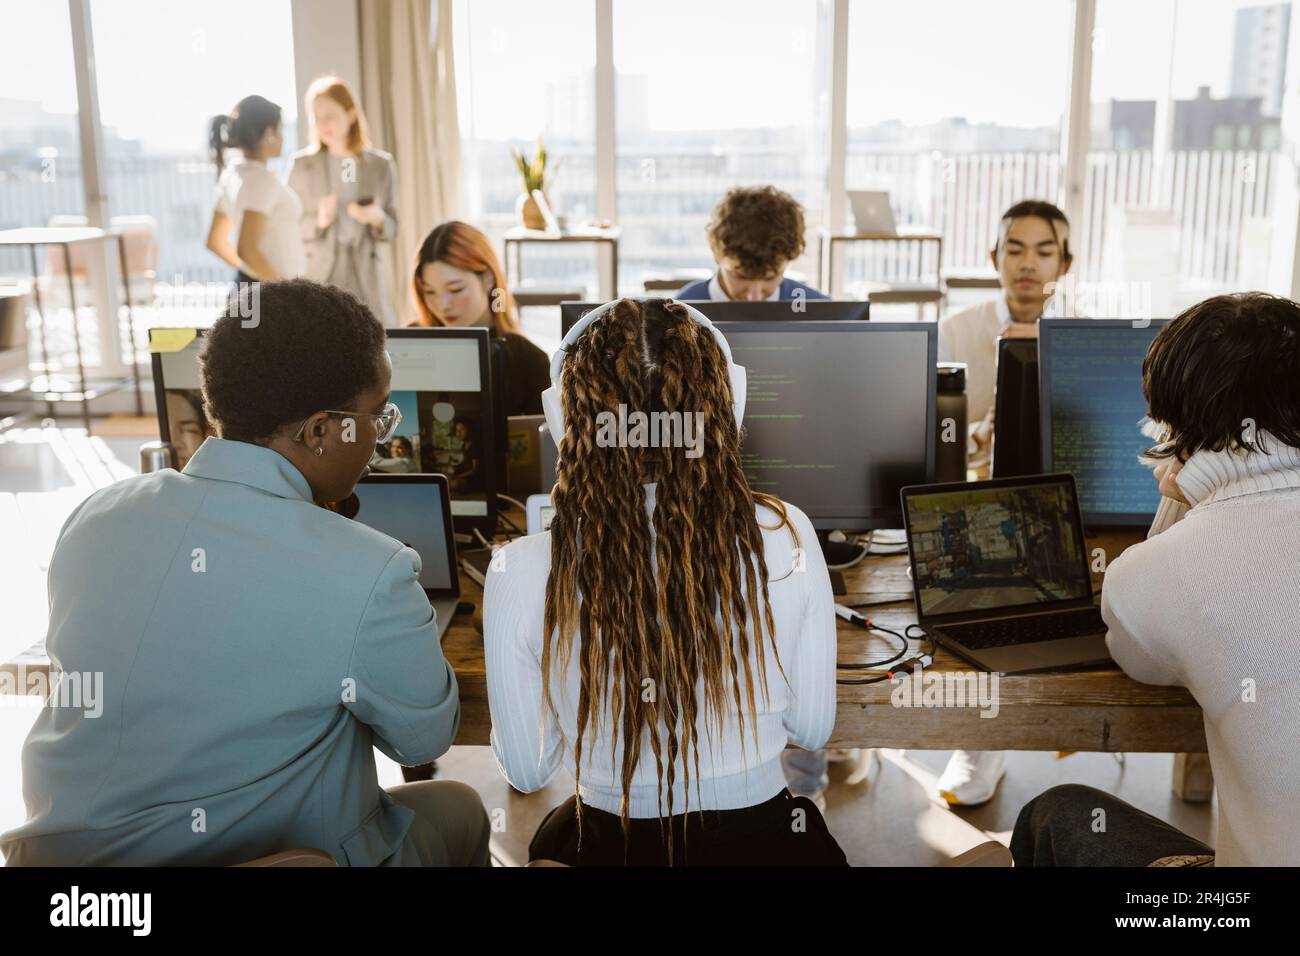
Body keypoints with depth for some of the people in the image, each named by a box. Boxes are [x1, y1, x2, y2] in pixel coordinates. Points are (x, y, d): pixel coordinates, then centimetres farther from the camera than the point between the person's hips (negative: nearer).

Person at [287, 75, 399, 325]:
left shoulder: (381, 165, 6)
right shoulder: (301, 164, 5)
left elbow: (392, 230, 8)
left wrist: (377, 218, -13)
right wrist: (319, 222, -15)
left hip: (367, 280, 1)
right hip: (317, 279, 0)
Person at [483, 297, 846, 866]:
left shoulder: (522, 572, -19)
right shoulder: (785, 537, -16)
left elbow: (526, 772, -6)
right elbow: (812, 729, -3)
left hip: (609, 846, 0)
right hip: (760, 841, 1)